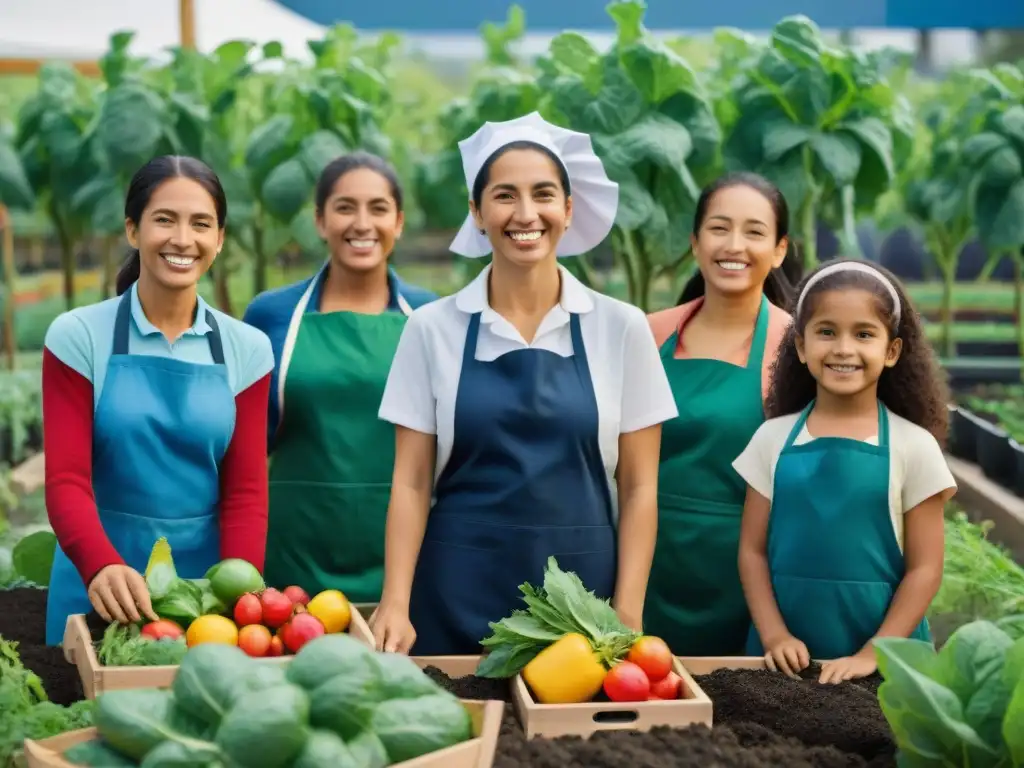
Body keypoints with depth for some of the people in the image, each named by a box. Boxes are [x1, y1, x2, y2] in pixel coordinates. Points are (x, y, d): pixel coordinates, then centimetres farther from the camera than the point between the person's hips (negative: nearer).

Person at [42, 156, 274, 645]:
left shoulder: (247, 349, 2)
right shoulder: (78, 337, -4)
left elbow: (246, 490, 0)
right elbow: (66, 480, -9)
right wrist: (103, 566, -28)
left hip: (209, 583, 2)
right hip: (101, 588, -1)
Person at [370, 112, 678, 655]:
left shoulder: (620, 328, 1)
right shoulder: (432, 328, 1)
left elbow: (638, 487, 2)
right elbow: (411, 482, 1)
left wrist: (628, 615, -4)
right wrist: (395, 605, -8)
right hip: (456, 600, 0)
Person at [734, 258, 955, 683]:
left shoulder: (913, 446, -3)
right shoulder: (773, 438, 2)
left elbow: (925, 568, -4)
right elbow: (753, 550, 3)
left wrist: (874, 654, -11)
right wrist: (774, 635, -8)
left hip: (884, 653, -1)